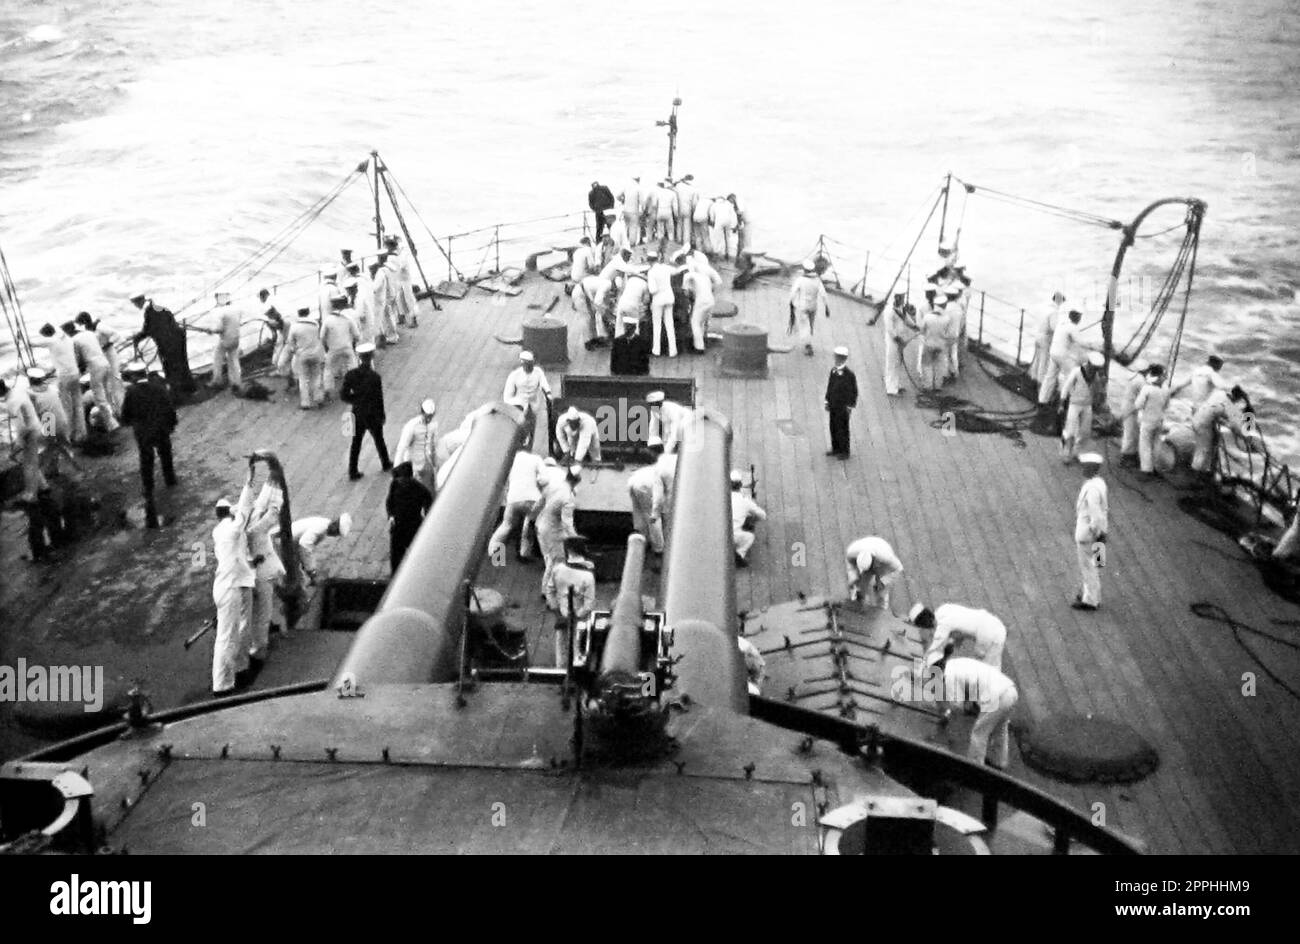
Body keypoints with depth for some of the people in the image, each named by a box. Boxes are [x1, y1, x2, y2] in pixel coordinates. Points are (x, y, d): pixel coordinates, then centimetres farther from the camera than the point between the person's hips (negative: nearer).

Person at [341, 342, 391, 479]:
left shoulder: (350, 375, -11)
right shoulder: (375, 377, -22)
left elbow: (343, 396, -8)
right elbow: (379, 398, -15)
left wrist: (356, 400, 7)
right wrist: (382, 415, -2)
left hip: (357, 414, 3)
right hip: (373, 415, -3)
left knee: (356, 443, 14)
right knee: (379, 440, 19)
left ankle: (352, 472, 18)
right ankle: (386, 465, 39)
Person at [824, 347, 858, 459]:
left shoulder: (849, 374, -17)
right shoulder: (833, 371, 3)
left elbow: (854, 392, -12)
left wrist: (850, 406, -12)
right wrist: (827, 401, 12)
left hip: (843, 407, -7)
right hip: (833, 405, 7)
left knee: (842, 429, 3)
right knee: (833, 427, 15)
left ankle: (844, 452, 15)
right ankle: (835, 448, 29)